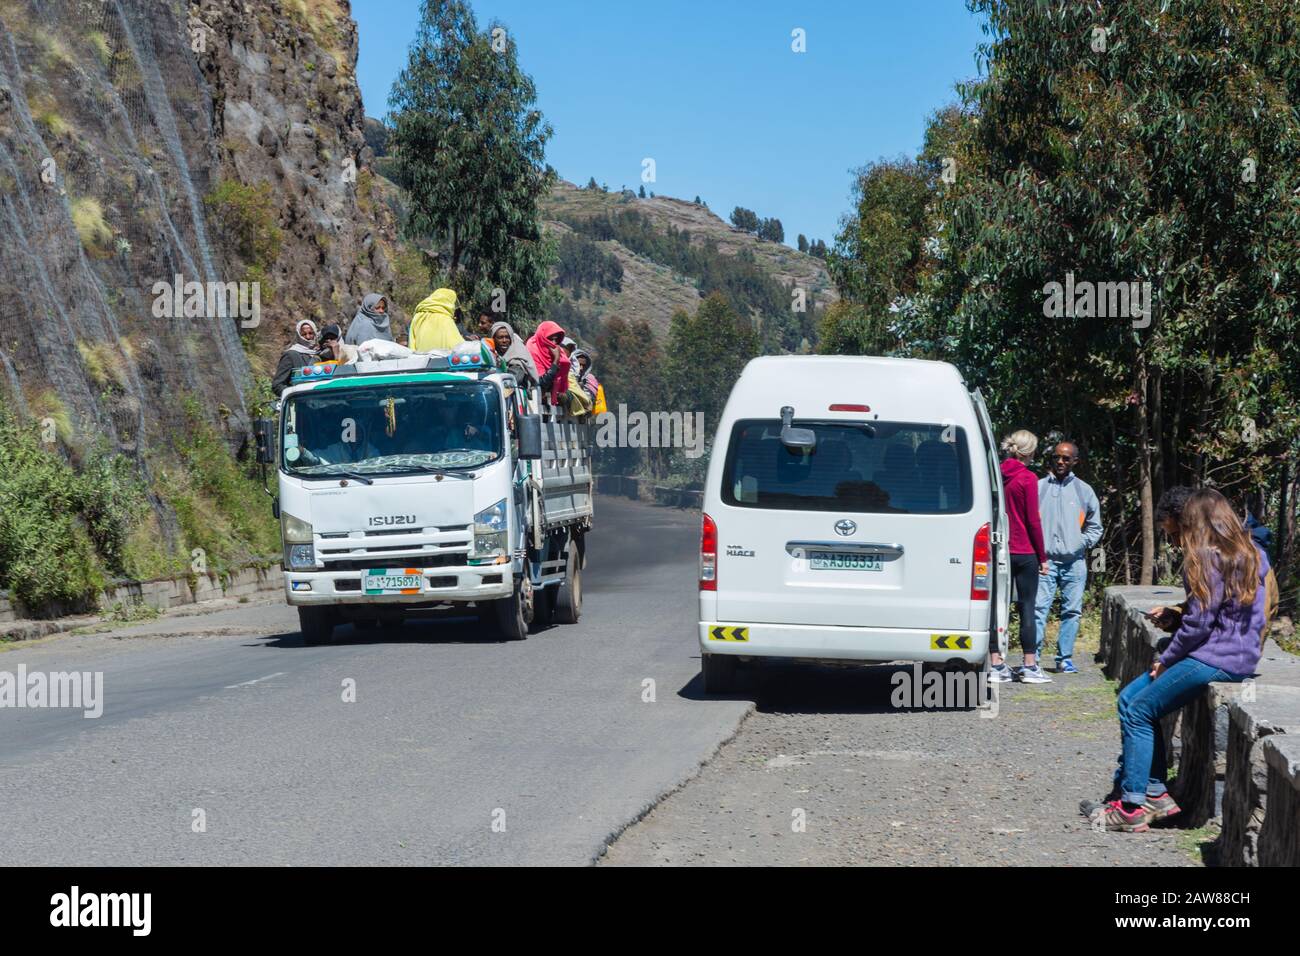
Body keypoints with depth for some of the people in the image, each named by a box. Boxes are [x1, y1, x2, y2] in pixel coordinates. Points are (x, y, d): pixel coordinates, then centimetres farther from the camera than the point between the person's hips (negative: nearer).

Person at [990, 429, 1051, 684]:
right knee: (1027, 607, 1)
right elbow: (1033, 521, -10)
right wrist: (1042, 557, -3)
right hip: (1024, 551, -5)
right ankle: (1030, 667, 3)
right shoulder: (1028, 478, -10)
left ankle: (996, 665, 5)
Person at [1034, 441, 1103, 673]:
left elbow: (1095, 527, 17)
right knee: (1039, 609, -9)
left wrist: (1082, 544, 2)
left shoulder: (1084, 491, 9)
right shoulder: (1039, 487, 4)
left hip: (1074, 562, 2)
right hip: (1045, 560, -2)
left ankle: (1065, 658, 12)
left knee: (1072, 611, 5)